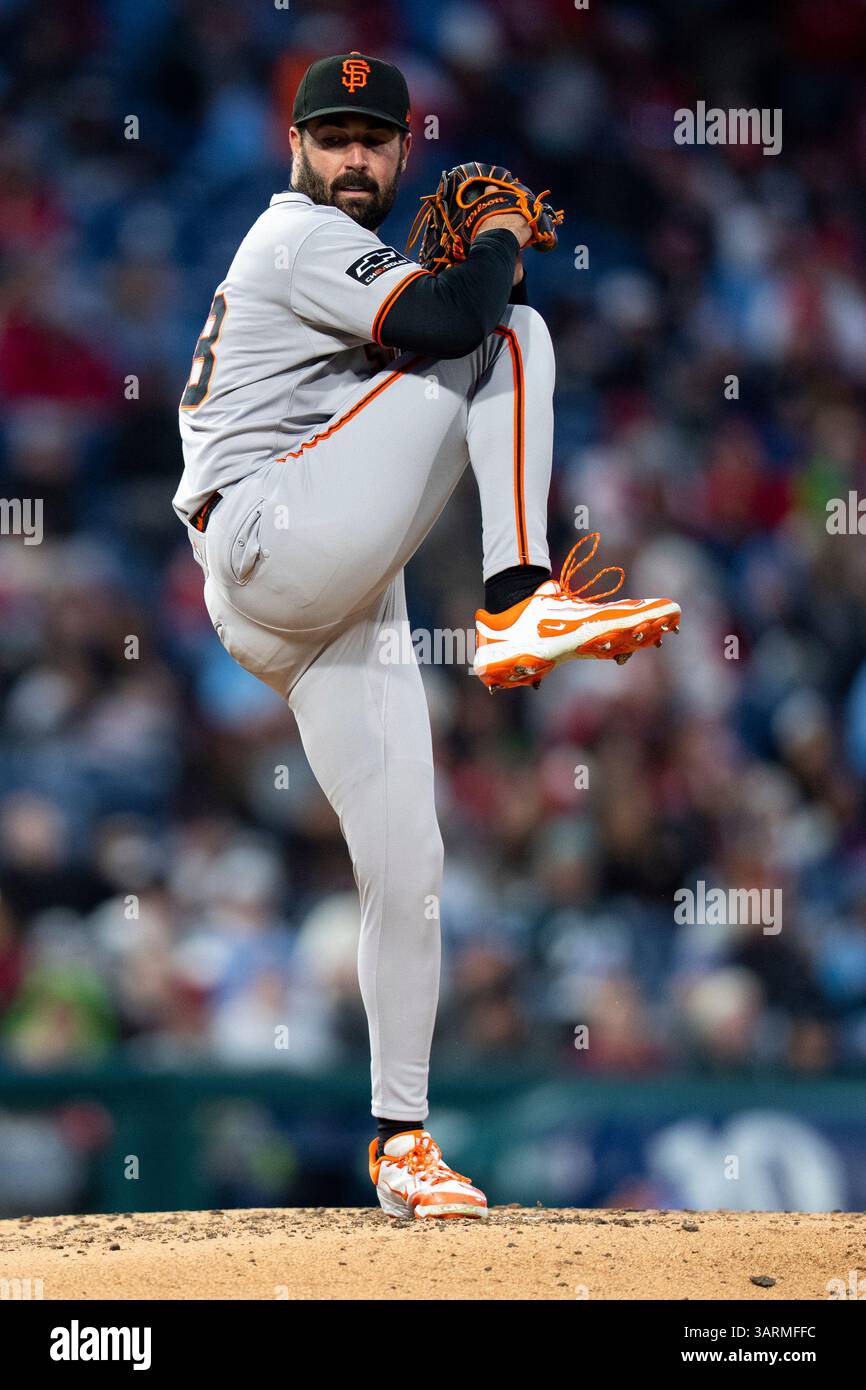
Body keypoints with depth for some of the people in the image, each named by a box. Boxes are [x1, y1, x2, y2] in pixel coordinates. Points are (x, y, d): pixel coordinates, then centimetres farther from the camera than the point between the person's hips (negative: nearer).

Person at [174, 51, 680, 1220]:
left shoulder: (341, 267, 30)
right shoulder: (300, 237, -2)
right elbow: (449, 322, -18)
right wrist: (500, 242, 1)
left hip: (336, 611, 9)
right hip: (270, 541, -9)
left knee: (407, 865, 4)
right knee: (513, 335, -13)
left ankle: (402, 1137, 8)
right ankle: (519, 605, -26)